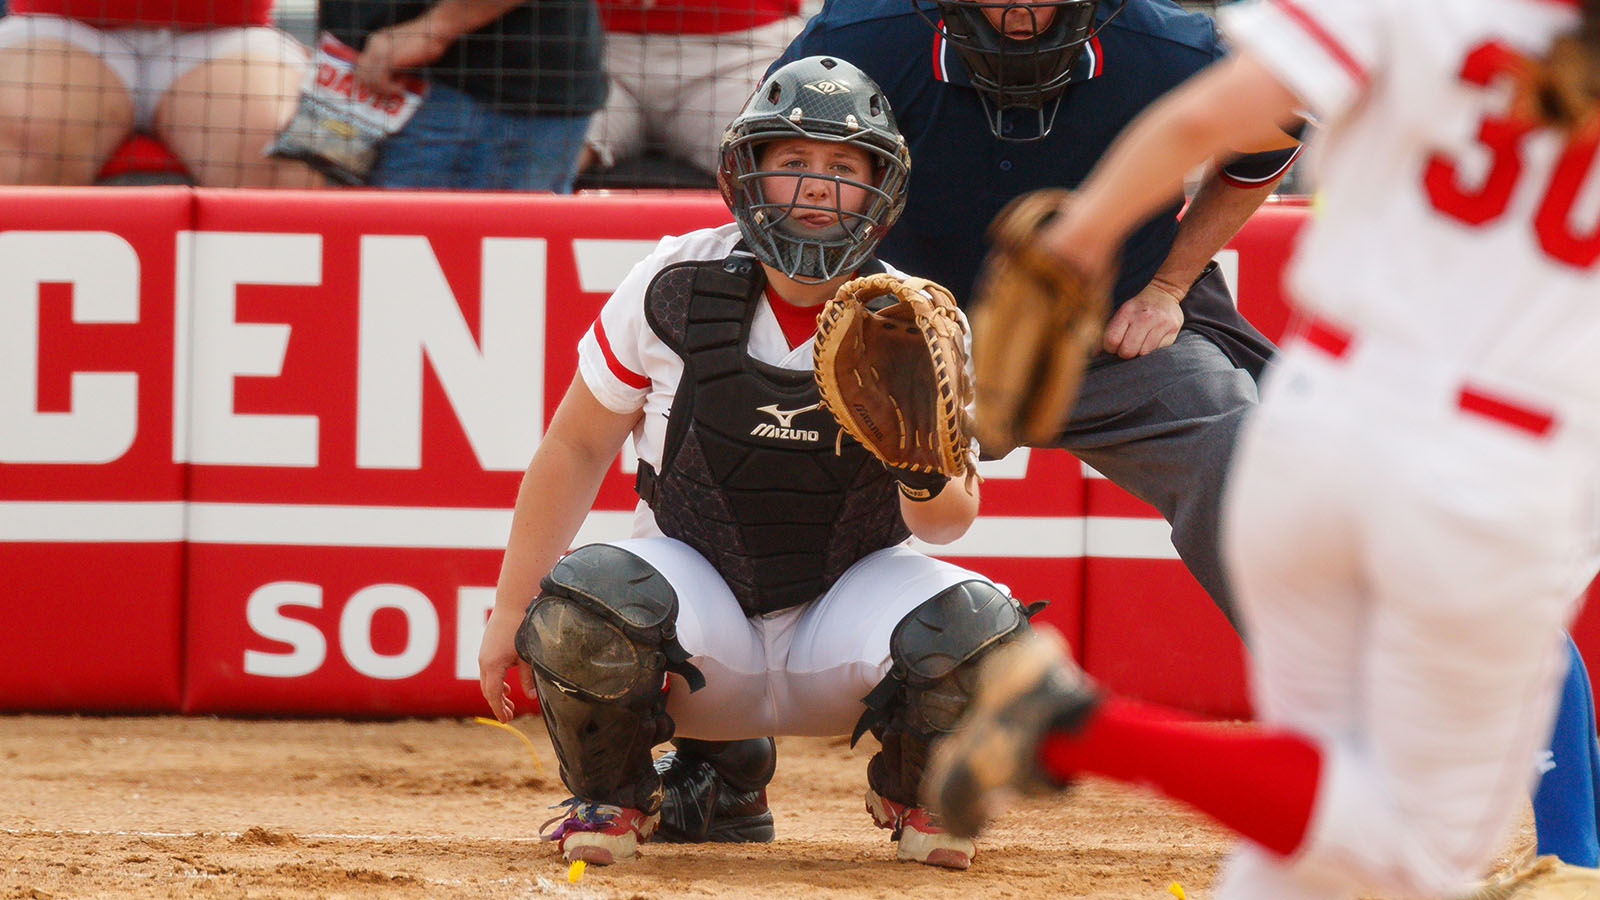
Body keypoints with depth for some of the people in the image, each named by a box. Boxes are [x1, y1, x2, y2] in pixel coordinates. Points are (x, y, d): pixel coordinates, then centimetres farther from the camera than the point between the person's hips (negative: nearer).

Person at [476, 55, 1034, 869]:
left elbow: (949, 523, -12)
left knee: (980, 632, -29)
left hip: (844, 619, 1)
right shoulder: (675, 288, -11)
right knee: (577, 611, -34)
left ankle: (914, 792, 8)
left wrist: (926, 479, -37)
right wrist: (509, 612, 0)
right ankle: (614, 797, 1)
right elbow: (577, 447, 0)